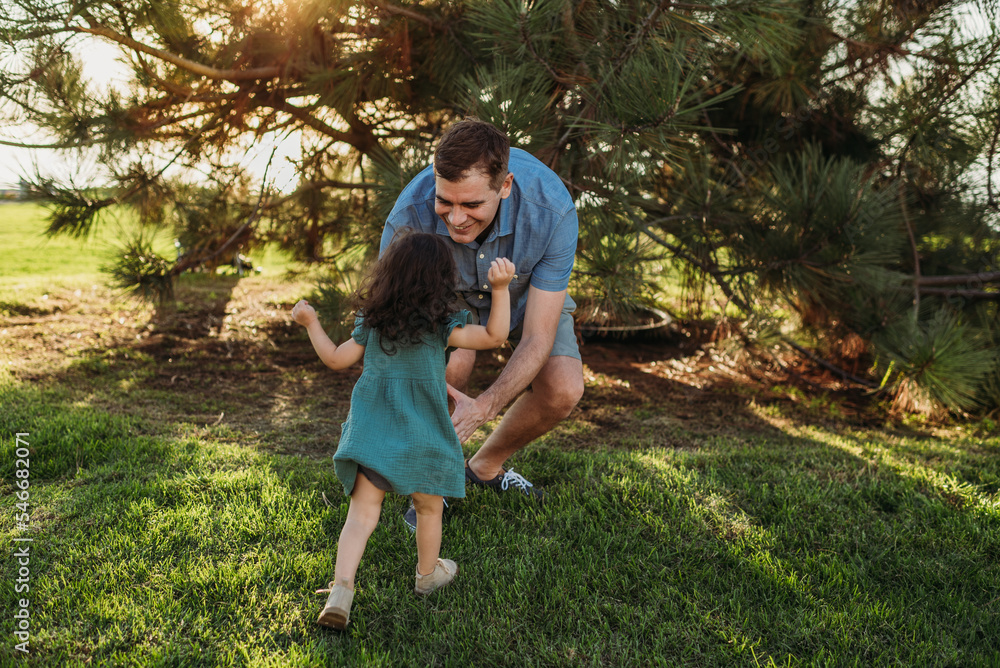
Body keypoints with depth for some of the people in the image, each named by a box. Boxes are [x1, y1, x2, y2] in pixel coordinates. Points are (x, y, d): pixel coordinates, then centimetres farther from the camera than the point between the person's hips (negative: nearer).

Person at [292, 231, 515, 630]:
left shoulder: (371, 322, 5)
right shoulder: (439, 325, -9)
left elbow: (336, 359, 13)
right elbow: (494, 336, -13)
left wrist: (310, 324, 26)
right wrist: (501, 289, -14)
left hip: (371, 434, 3)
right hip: (420, 437, -3)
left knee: (362, 514, 1)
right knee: (429, 508, 19)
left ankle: (341, 588, -12)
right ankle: (428, 575, 37)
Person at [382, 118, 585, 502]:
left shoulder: (551, 209, -40)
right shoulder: (410, 214, -39)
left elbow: (537, 339, -36)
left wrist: (483, 408, -51)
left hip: (527, 287, 1)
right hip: (445, 284, -1)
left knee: (563, 390, -20)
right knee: (454, 360, -33)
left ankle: (487, 465, 11)